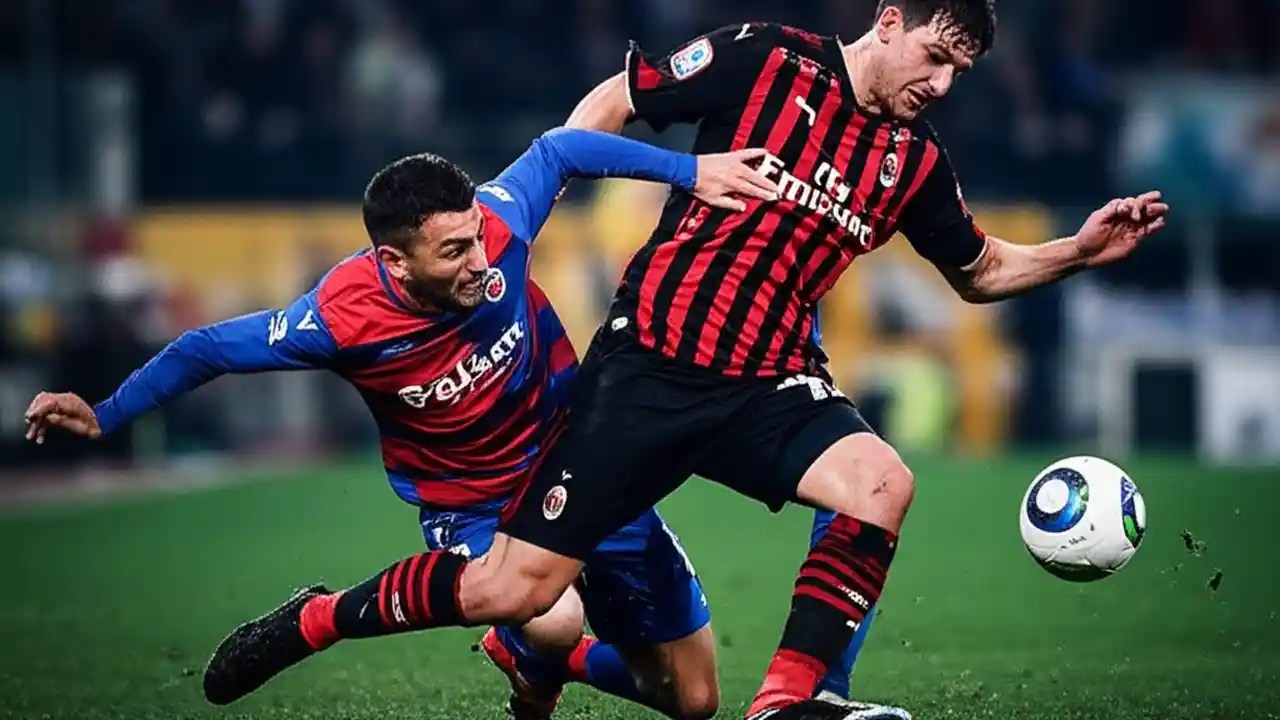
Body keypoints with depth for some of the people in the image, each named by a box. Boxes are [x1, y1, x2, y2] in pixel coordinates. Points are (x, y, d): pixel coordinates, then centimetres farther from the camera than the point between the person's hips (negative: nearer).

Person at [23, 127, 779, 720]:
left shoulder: (495, 228, -24)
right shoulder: (343, 319, -30)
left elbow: (558, 149, -4)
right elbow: (209, 349, -15)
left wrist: (691, 170, -8)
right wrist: (104, 416, -11)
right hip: (471, 506, -4)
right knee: (553, 621, -37)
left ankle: (525, 657, 36)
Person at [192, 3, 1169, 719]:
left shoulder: (915, 158, 8)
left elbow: (979, 272, 23)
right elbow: (612, 103, 2)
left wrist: (1081, 250, 8)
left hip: (767, 387, 4)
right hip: (649, 362, -4)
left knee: (882, 482, -27)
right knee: (514, 588, -8)